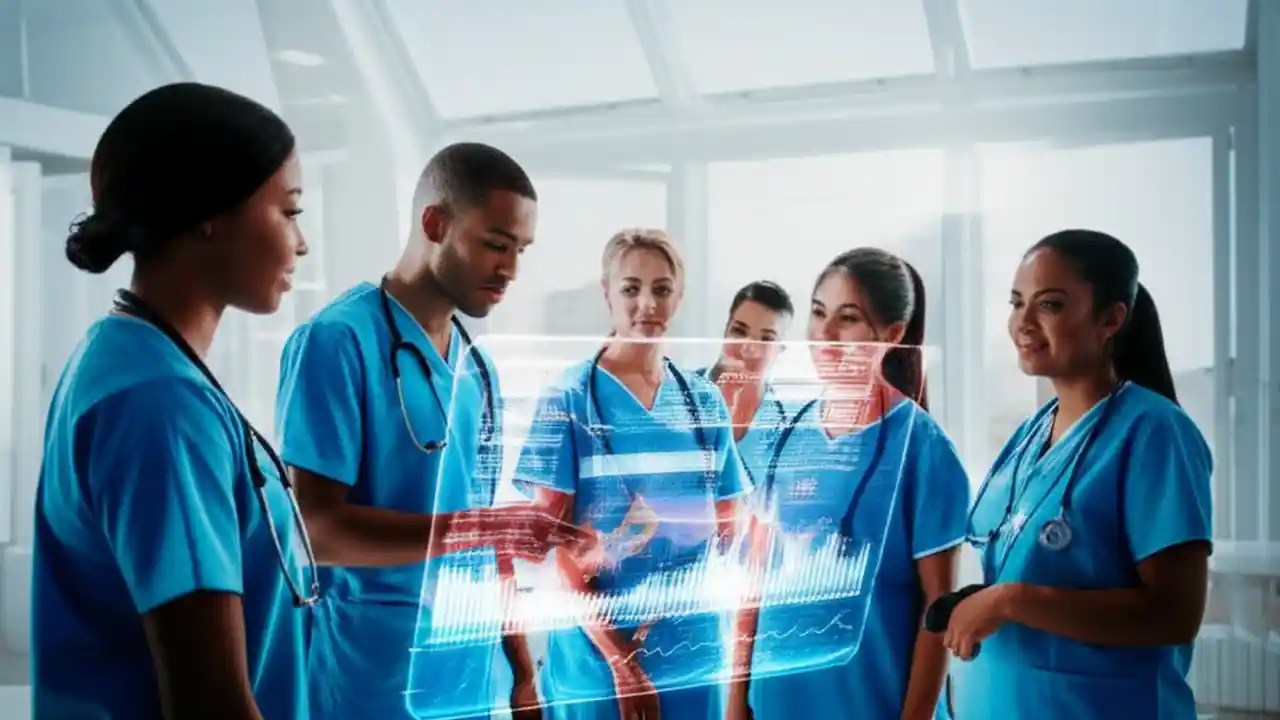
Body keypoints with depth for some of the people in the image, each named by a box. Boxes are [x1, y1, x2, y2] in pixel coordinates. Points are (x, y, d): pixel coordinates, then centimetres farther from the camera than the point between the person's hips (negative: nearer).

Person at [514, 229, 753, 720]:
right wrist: (618, 657, -13)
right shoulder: (570, 398, -6)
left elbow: (727, 527, 9)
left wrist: (665, 608, -7)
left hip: (694, 650, 4)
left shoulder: (705, 400, 6)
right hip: (595, 656, -3)